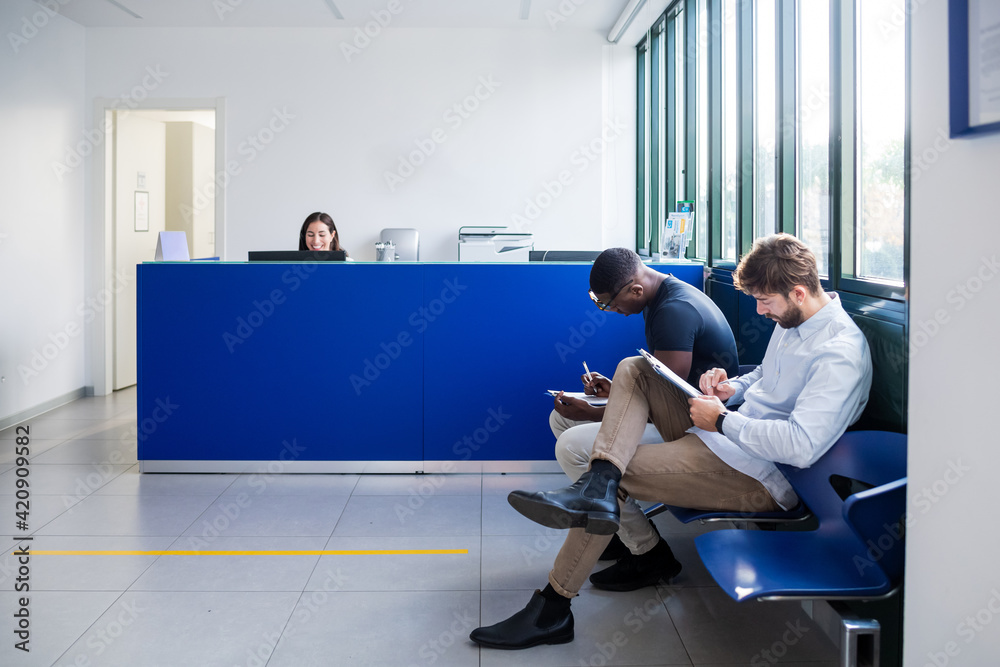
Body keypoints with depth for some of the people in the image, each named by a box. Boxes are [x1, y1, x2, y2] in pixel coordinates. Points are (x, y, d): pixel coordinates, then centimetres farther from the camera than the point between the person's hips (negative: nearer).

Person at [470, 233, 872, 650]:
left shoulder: (840, 353, -22)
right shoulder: (792, 319, 8)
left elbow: (802, 447, -32)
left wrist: (722, 420, -21)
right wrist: (733, 387, 4)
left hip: (760, 476, -10)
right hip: (729, 434, 10)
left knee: (620, 472, -15)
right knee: (634, 370, 2)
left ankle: (550, 611, -7)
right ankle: (598, 484, -25)